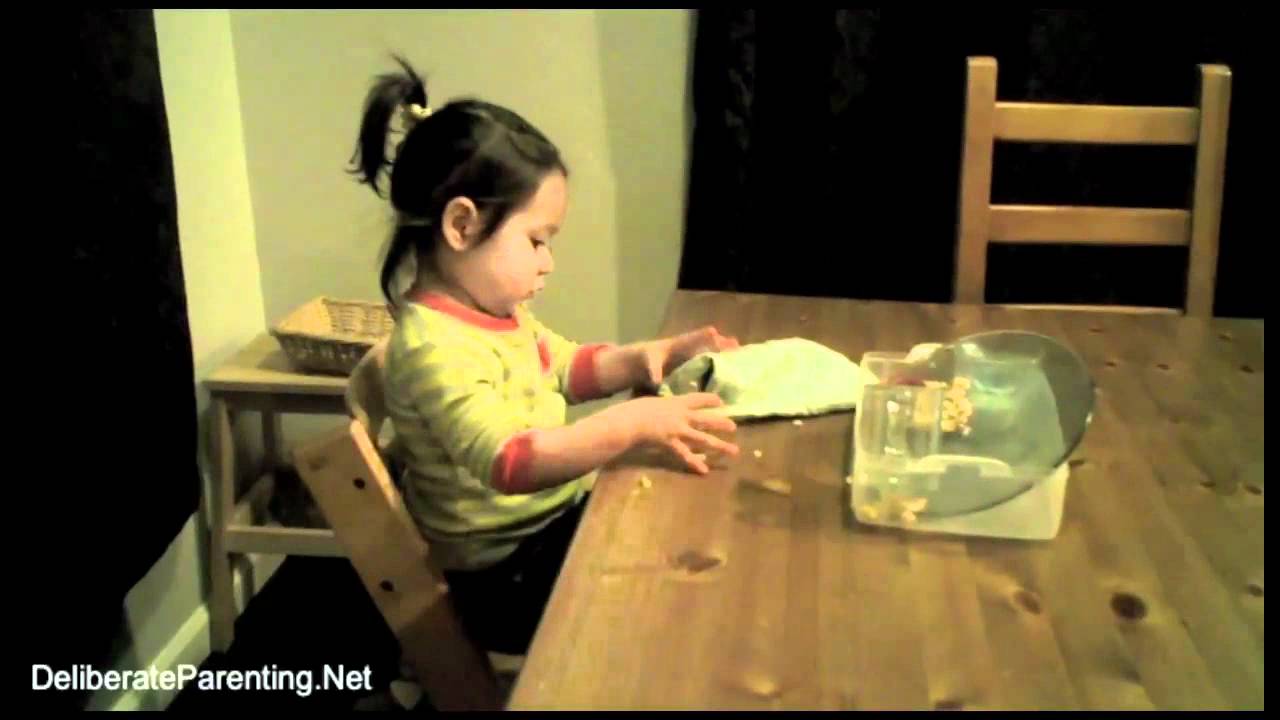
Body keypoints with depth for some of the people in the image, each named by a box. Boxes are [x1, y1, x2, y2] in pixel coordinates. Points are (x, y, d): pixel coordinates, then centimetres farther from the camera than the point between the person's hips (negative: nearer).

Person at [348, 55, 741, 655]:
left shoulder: (496, 312, 3)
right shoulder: (434, 349, -28)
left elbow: (567, 368, 19)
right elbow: (511, 462, -39)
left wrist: (642, 358, 1)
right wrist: (634, 423, -44)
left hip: (557, 517, 10)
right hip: (505, 578, -9)